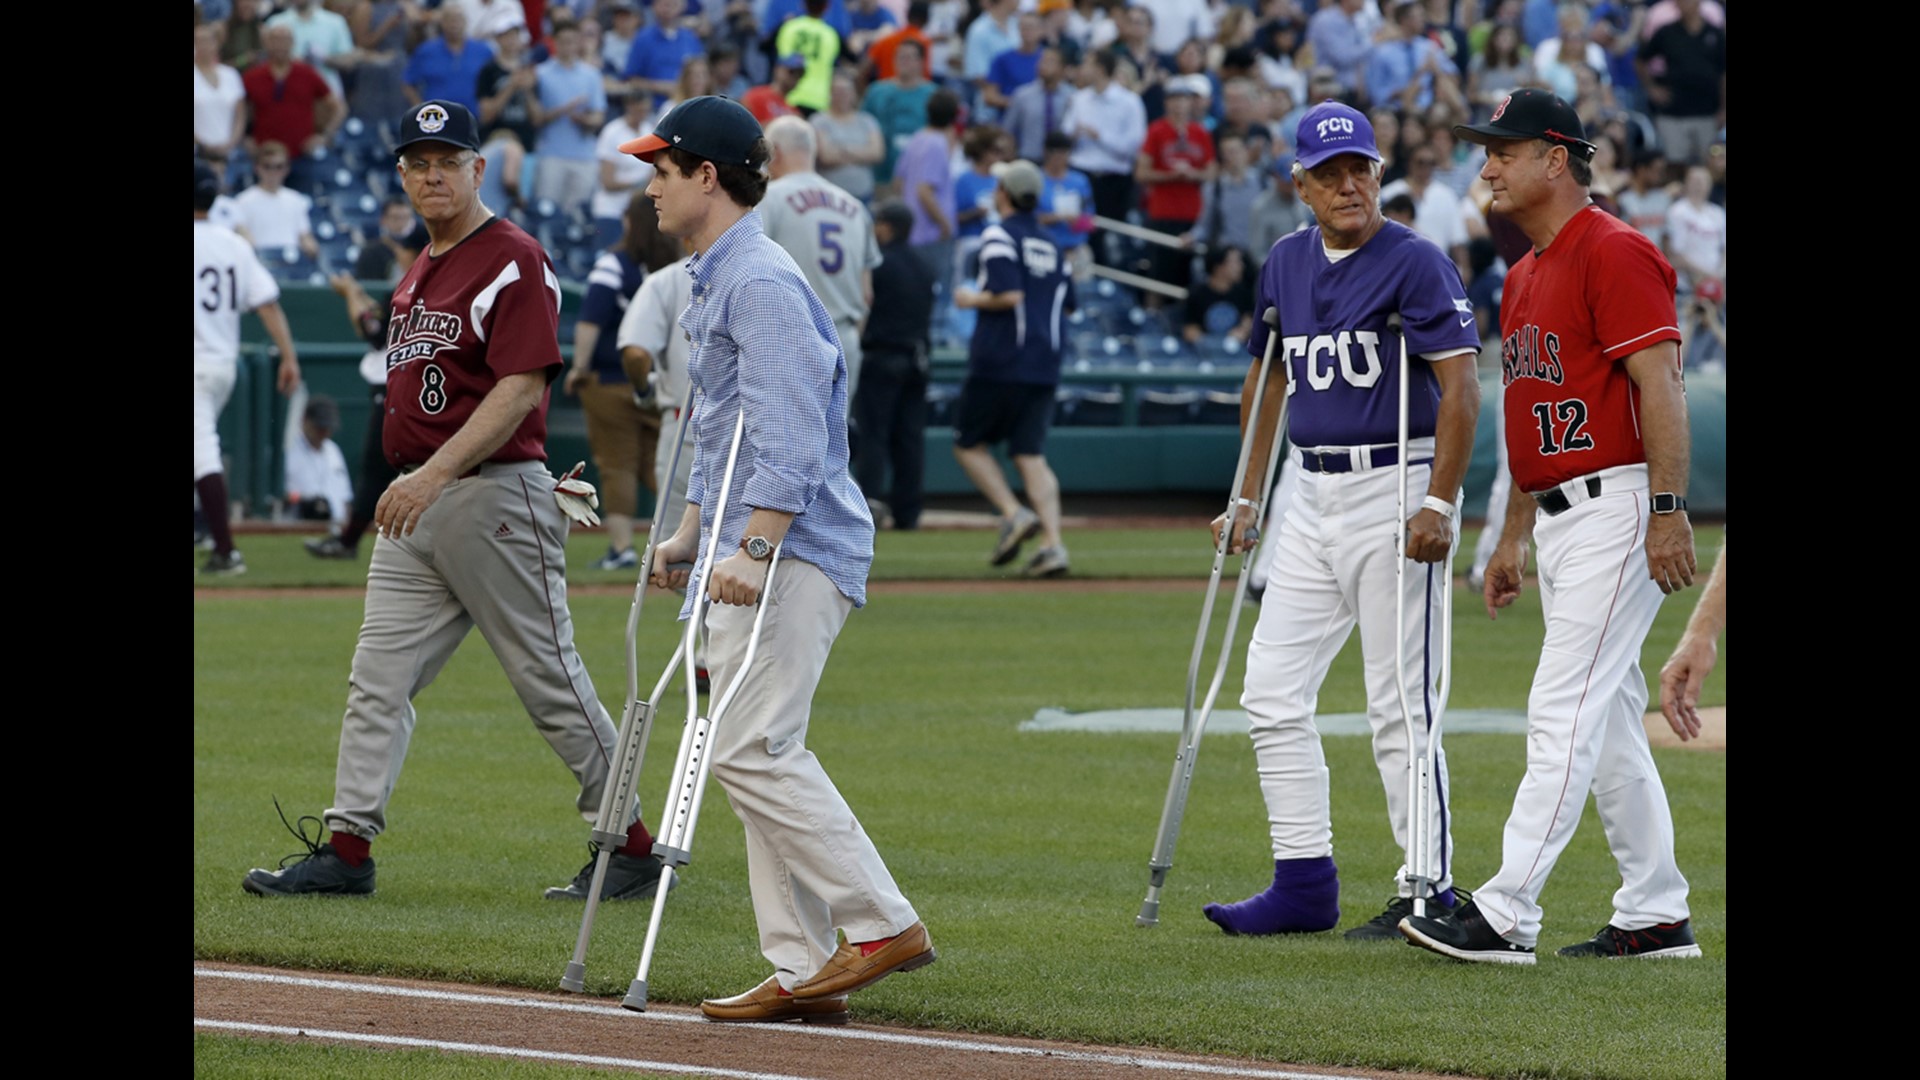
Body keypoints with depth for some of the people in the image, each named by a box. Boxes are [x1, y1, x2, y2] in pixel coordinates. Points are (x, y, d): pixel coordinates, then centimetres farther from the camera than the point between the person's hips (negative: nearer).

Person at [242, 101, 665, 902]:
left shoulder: (513, 261, -10)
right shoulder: (419, 273, 18)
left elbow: (521, 388, -19)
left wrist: (437, 474, -26)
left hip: (491, 496, -9)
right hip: (414, 504, 9)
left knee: (550, 679, -3)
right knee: (377, 682, 3)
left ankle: (630, 846, 5)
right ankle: (346, 849, 3)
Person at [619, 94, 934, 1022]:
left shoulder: (762, 283, -14)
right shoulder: (713, 282, 20)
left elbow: (790, 435, -23)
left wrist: (753, 548, -29)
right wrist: (690, 535, 26)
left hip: (797, 551, -11)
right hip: (751, 556, 11)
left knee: (750, 748, -16)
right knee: (756, 756, 9)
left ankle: (883, 925, -14)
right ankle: (801, 971, 9)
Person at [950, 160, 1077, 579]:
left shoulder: (999, 236, -8)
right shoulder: (1049, 243, 15)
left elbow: (1009, 295, -20)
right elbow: (1067, 302, 21)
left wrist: (973, 299, -4)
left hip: (1000, 361, -6)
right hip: (1045, 364, 6)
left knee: (969, 443, 9)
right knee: (1031, 454, 3)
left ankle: (1013, 513, -10)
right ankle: (1053, 542, -13)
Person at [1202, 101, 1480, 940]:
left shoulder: (1414, 263, -10)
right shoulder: (1287, 264, 12)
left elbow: (1460, 386, -15)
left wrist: (1439, 505, -23)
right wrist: (1247, 497, 21)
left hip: (1395, 488, -8)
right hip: (1313, 495, 8)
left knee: (1399, 706, -7)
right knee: (1273, 691, 6)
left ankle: (1428, 894, -1)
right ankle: (1304, 883, 11)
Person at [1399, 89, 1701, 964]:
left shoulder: (1613, 253, -12)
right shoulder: (1524, 275, 18)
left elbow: (1661, 384, -19)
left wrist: (1668, 511, -25)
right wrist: (1512, 538, 23)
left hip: (1618, 507, -10)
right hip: (1560, 520, 10)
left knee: (1564, 710, -13)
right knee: (1608, 724, 11)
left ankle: (1505, 915, -17)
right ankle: (1655, 915, 16)